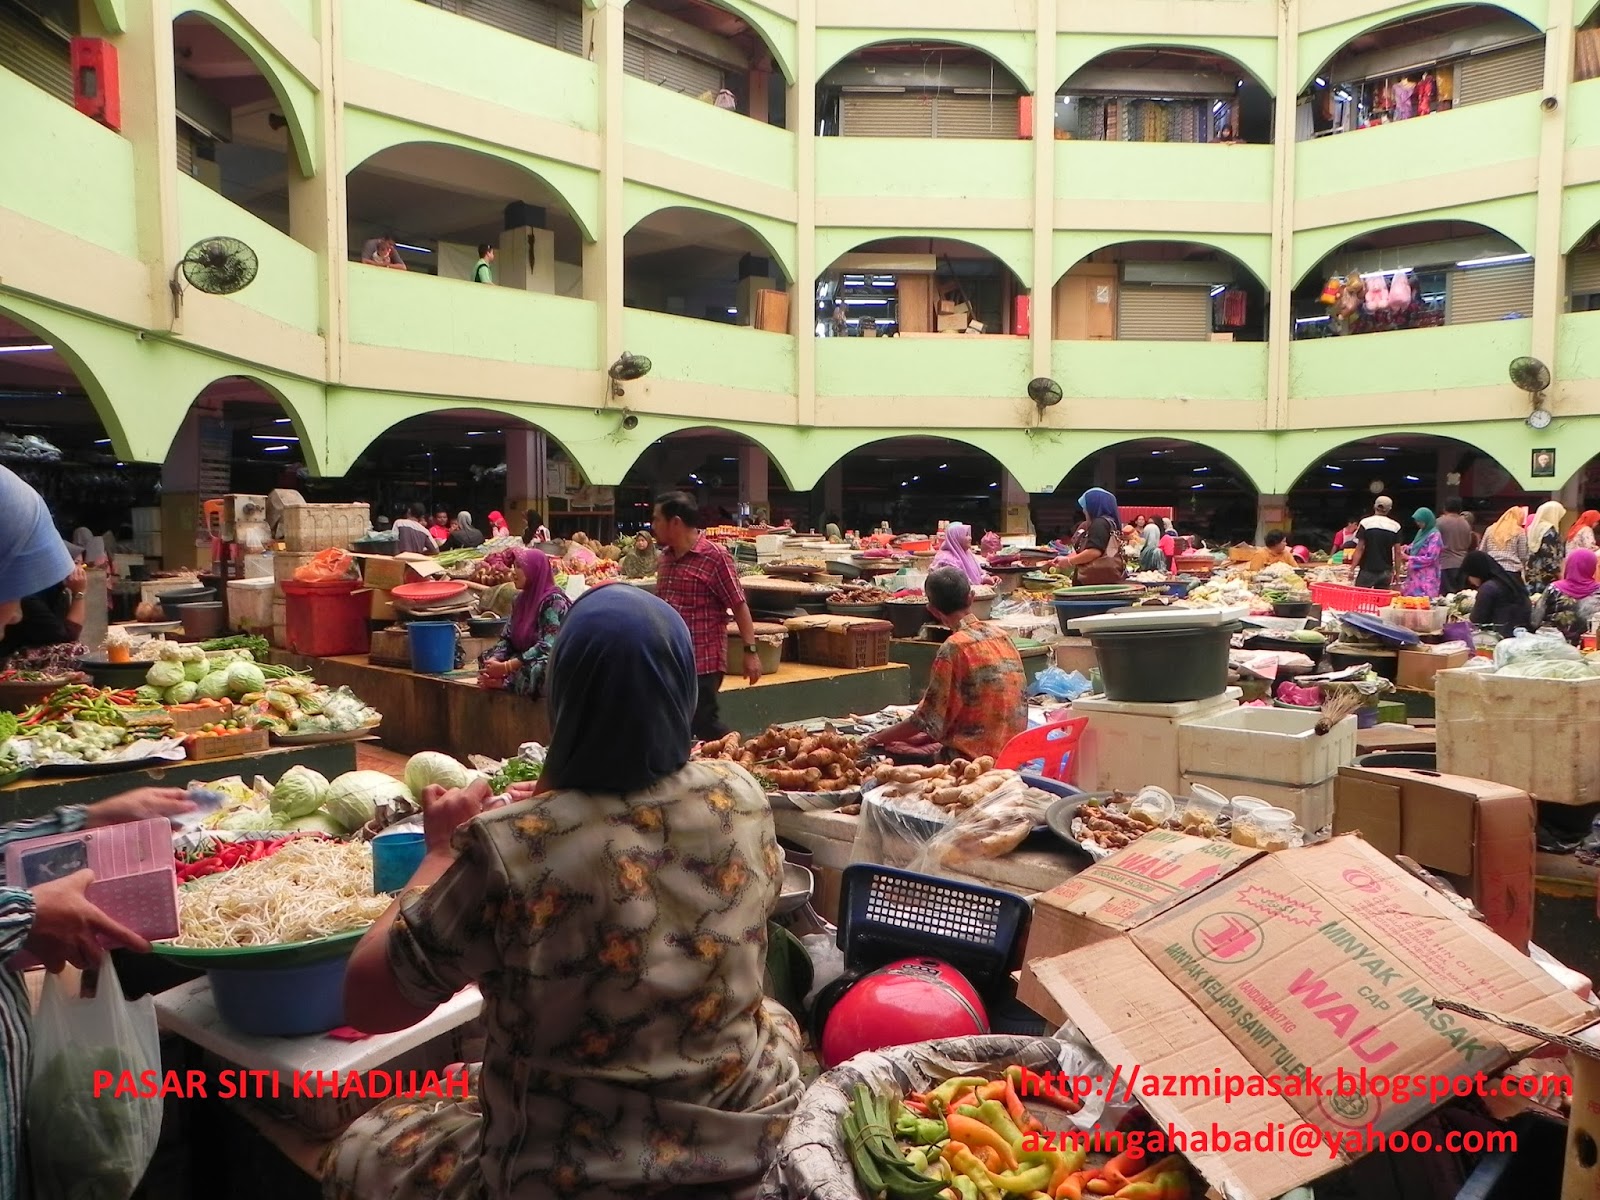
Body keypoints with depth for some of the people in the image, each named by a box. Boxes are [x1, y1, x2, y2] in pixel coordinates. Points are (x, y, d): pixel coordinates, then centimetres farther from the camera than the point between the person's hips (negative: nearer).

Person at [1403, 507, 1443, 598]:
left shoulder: (1435, 535, -13)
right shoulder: (1422, 531, 12)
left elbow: (1430, 558, -18)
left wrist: (1408, 558, -16)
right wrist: (1407, 549, 3)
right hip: (1415, 574, 8)